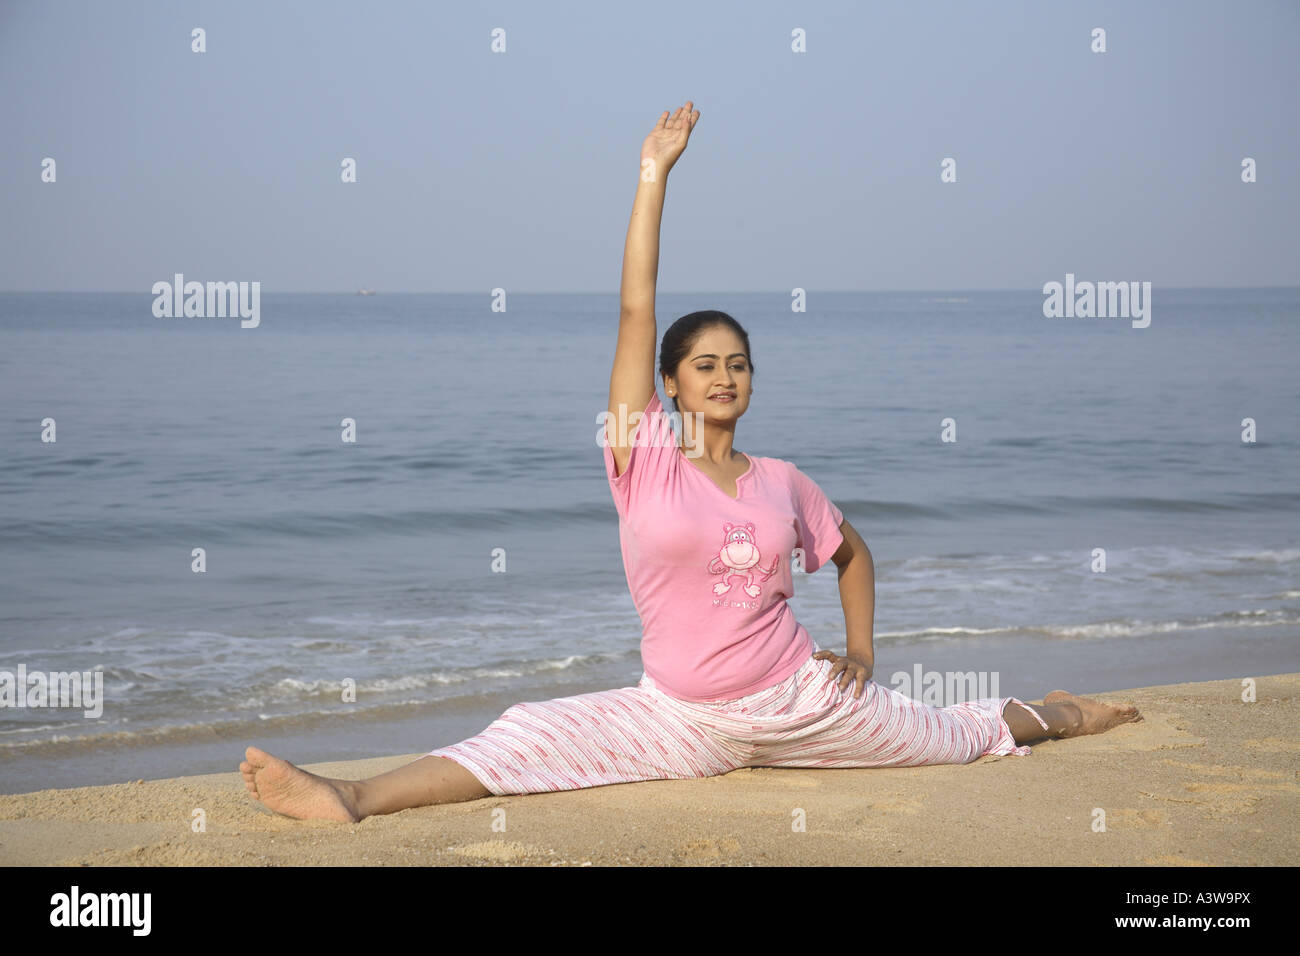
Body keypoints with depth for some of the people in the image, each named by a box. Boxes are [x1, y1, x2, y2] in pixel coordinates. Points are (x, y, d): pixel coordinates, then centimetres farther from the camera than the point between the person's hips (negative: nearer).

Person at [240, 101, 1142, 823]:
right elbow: (636, 309, -12)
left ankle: (1056, 714, 46)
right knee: (528, 737, -21)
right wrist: (654, 174, -13)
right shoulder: (645, 457, -5)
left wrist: (861, 650, 12)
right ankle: (351, 798, -33)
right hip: (685, 724, -3)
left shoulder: (781, 482, 4)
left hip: (799, 699, 3)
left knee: (952, 735, 14)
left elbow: (853, 552, 24)